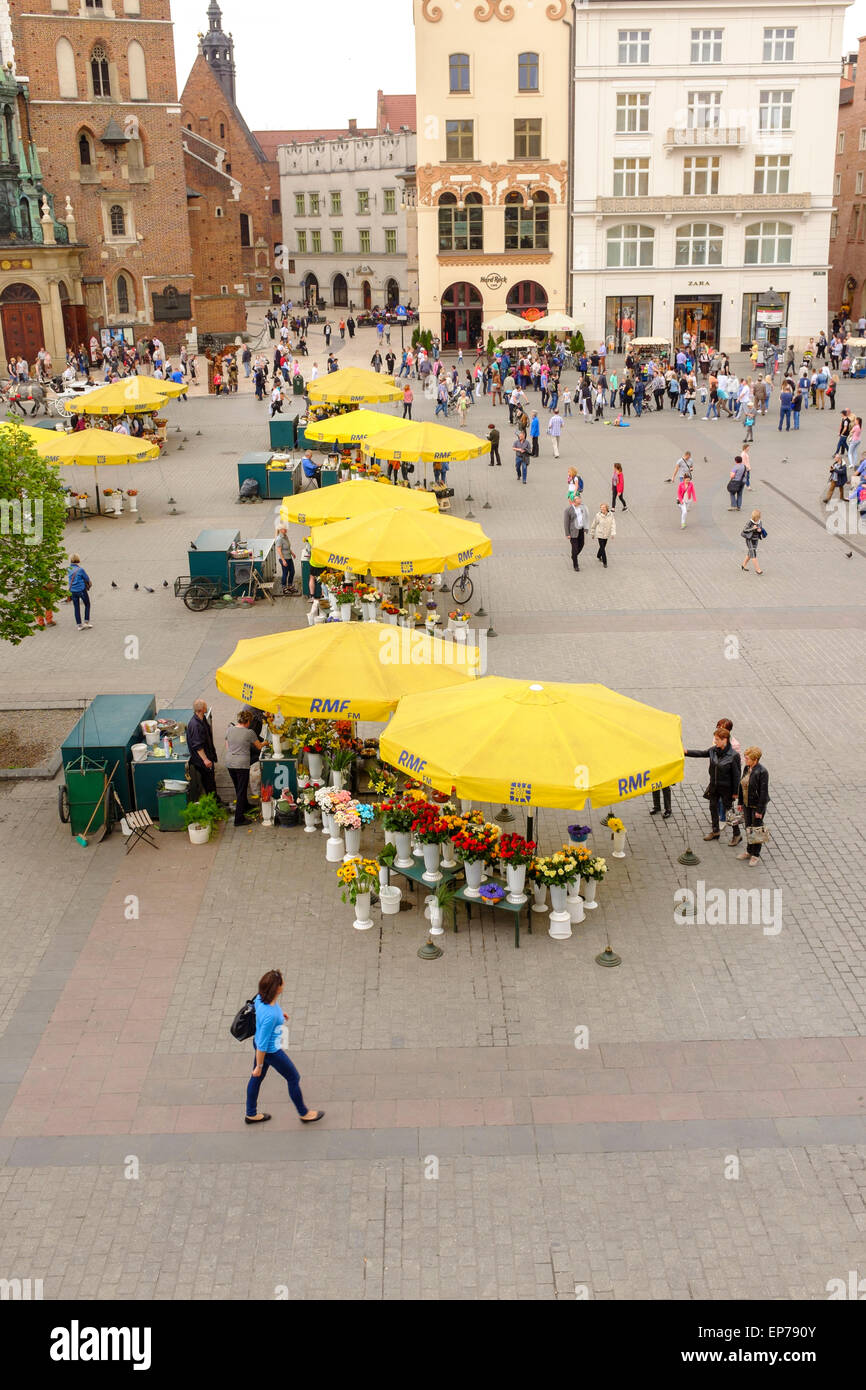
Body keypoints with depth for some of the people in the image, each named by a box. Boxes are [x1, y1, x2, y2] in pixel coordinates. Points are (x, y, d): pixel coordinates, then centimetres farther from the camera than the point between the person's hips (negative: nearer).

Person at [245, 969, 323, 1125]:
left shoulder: (260, 998, -17)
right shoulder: (270, 1015, -41)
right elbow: (262, 1045, -29)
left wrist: (279, 1013, 20)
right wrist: (259, 1066, -15)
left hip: (263, 1046, 8)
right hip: (271, 1051, -8)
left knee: (257, 1077, 26)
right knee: (293, 1078, 14)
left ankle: (251, 1114, 47)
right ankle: (304, 1114, 35)